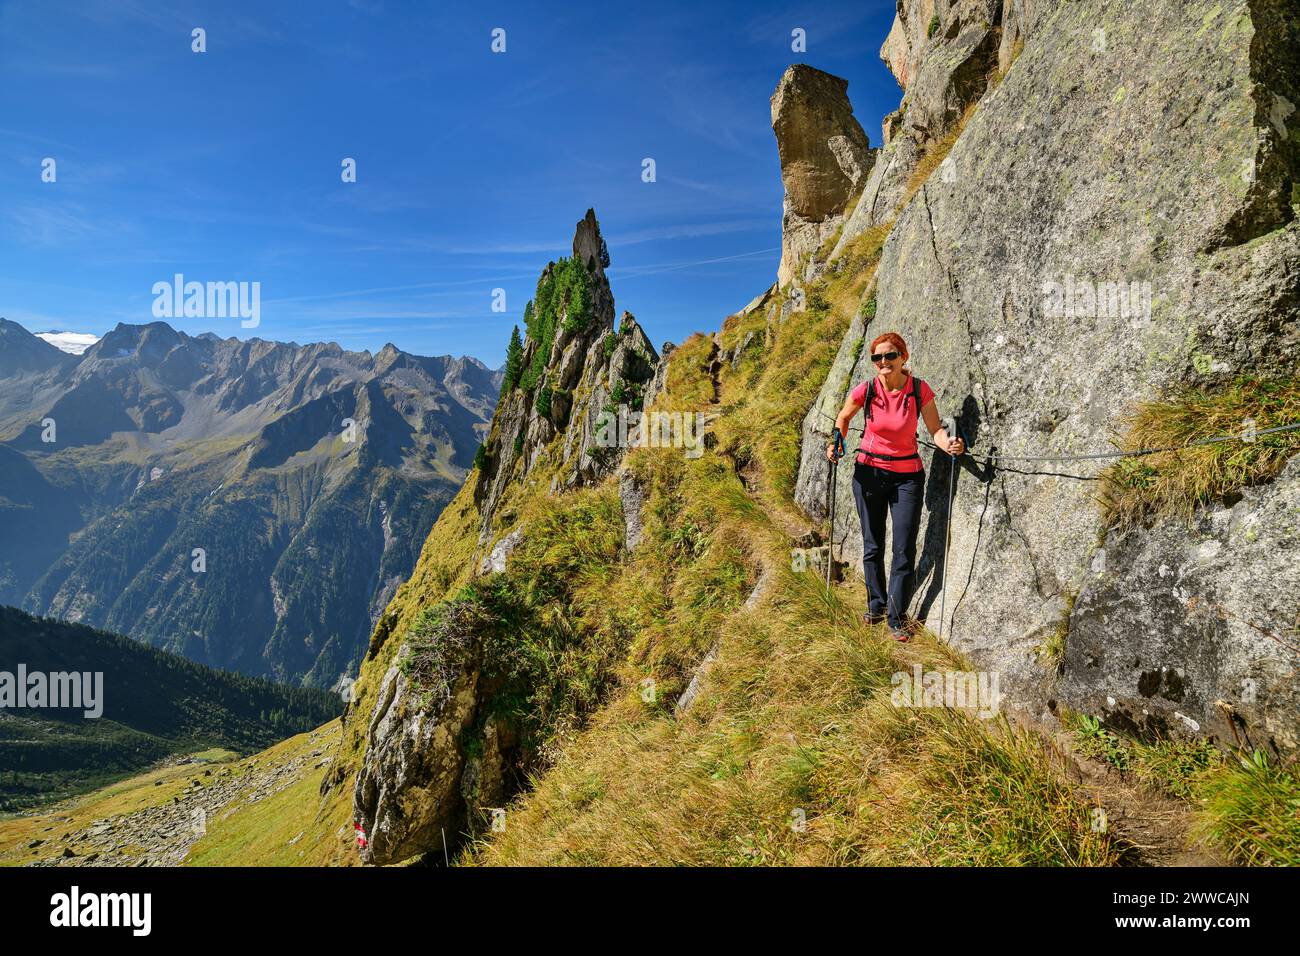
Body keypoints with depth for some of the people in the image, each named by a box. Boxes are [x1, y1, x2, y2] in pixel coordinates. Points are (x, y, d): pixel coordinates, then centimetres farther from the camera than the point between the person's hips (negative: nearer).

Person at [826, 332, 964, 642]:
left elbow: (936, 429, -8)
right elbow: (843, 418, 7)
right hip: (869, 473, 1)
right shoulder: (865, 390, -11)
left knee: (905, 550, -3)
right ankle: (876, 605, 30)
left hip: (907, 476, -1)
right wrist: (837, 444, -9)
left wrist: (948, 444, -29)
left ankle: (897, 616, 11)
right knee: (872, 545, 11)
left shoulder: (919, 390, -12)